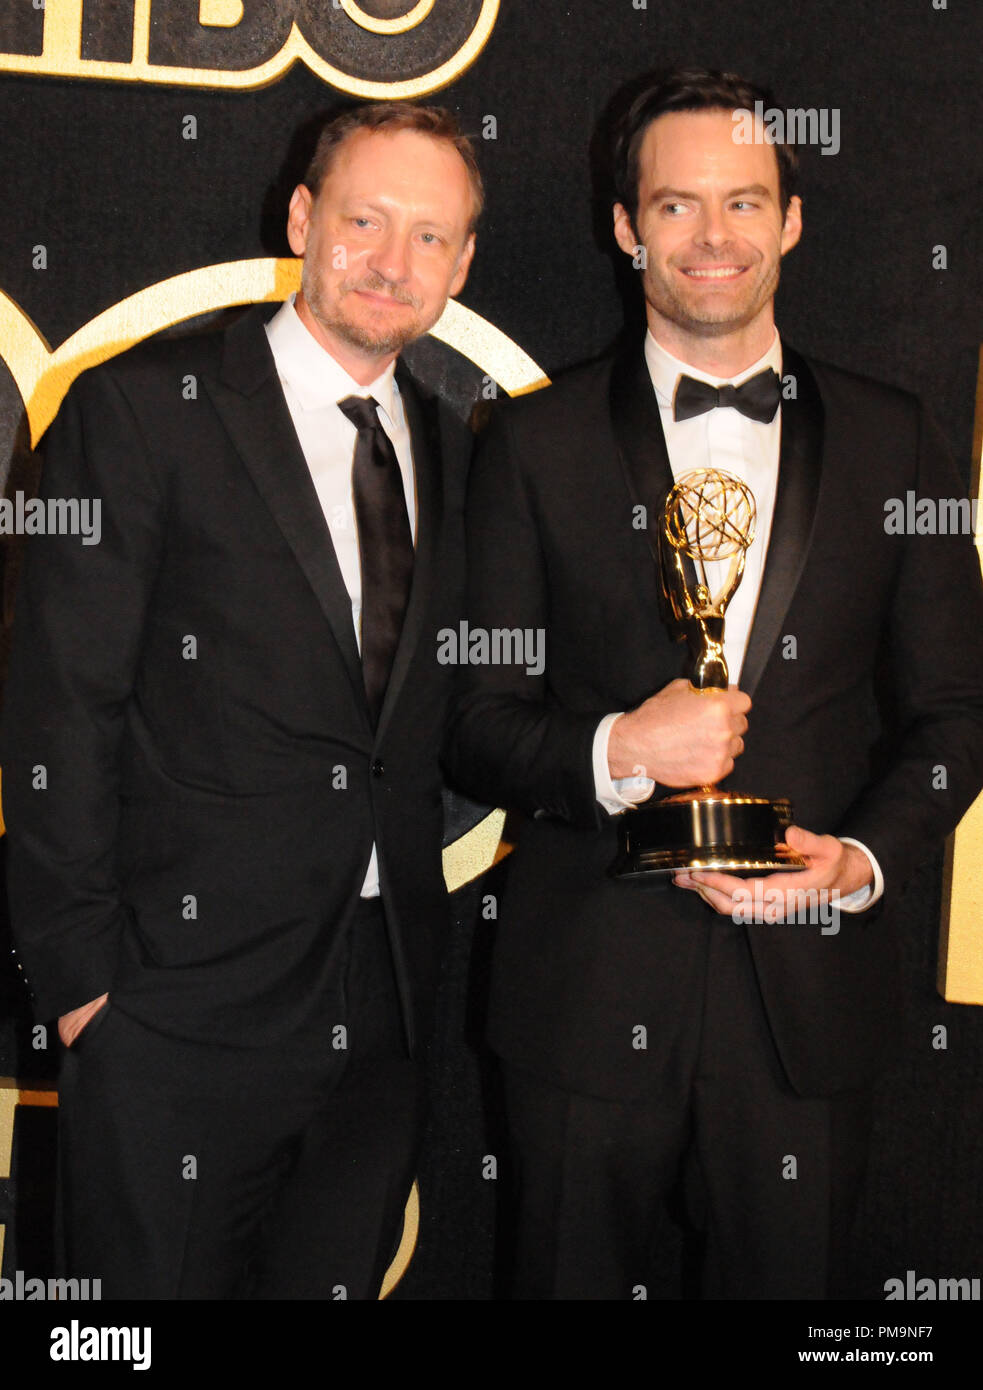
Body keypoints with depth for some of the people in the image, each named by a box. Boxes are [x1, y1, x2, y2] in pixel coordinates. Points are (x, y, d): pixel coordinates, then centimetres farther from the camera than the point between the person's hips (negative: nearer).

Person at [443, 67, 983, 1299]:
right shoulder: (536, 445, 2)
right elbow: (476, 728, 1)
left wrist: (864, 860, -9)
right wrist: (615, 752, -18)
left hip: (808, 997, 1)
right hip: (587, 999, -1)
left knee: (790, 1278, 13)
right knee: (576, 1277, 13)